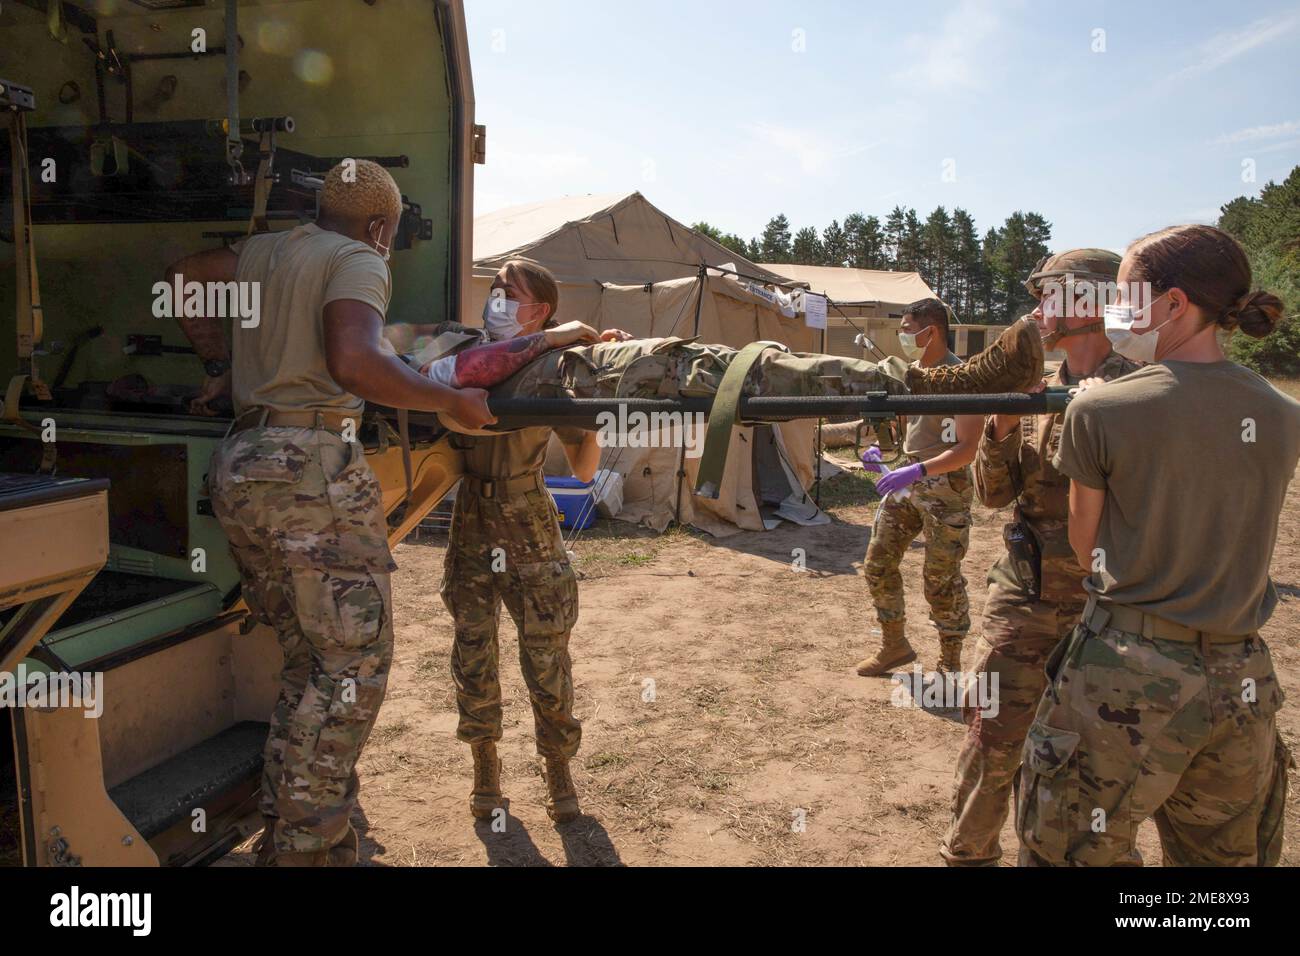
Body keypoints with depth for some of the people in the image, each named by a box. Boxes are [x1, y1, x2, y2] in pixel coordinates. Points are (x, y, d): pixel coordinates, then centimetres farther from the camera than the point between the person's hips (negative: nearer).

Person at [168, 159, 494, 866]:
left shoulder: (263, 250, 21)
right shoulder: (359, 261, -2)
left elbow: (180, 277, 37)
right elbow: (353, 363, -20)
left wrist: (221, 365, 35)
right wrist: (453, 401, -12)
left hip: (237, 469, 8)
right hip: (313, 467, -8)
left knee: (310, 667, 14)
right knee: (355, 664, -3)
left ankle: (285, 839, 19)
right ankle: (302, 848, -3)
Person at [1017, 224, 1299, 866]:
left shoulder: (1100, 409, -12)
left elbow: (1086, 550, -1)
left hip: (1126, 676, -5)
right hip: (1243, 686, 6)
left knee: (1076, 853, 11)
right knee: (1227, 857, 22)